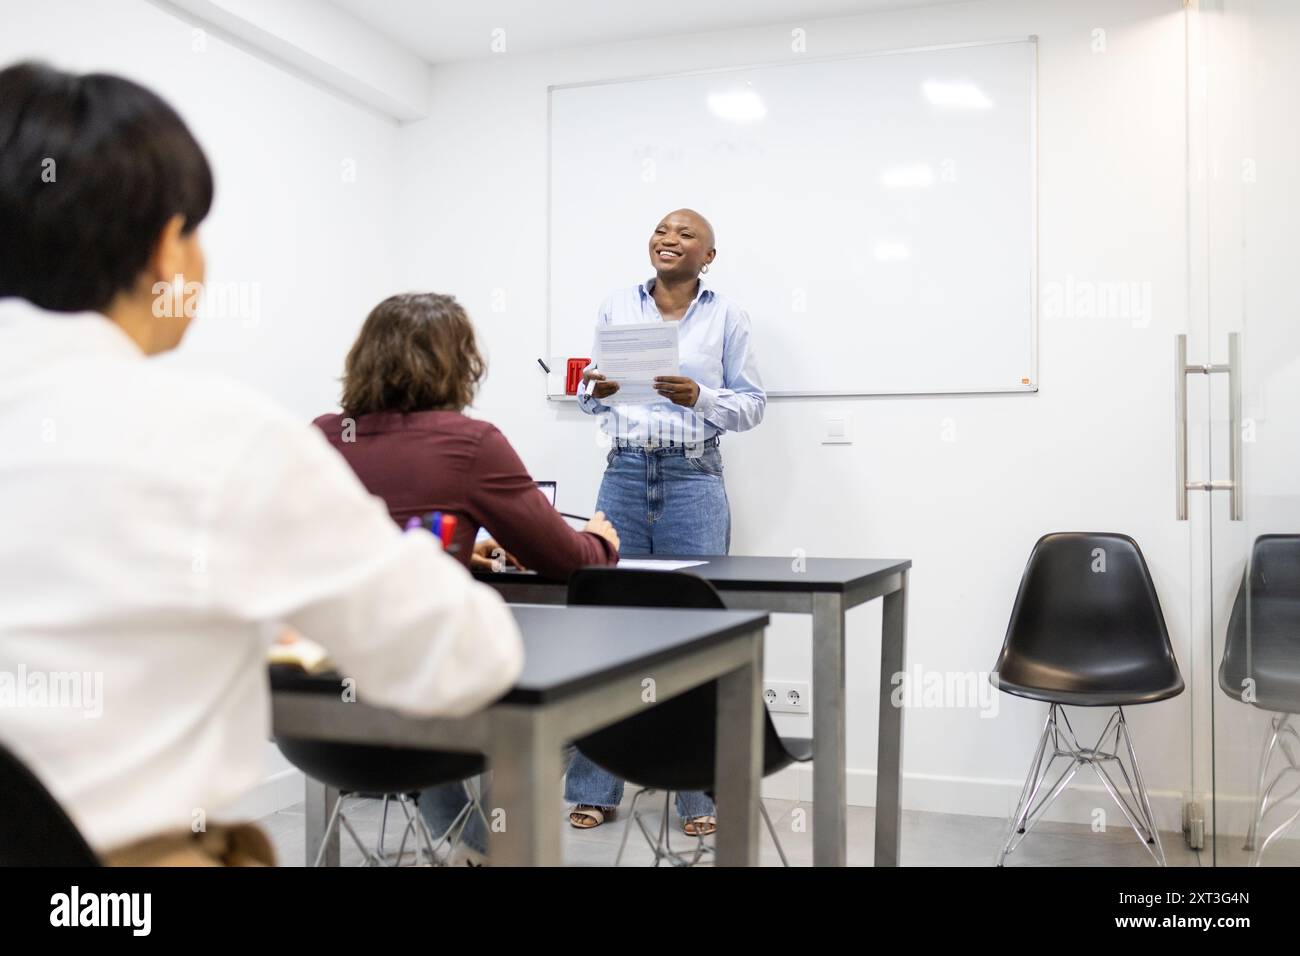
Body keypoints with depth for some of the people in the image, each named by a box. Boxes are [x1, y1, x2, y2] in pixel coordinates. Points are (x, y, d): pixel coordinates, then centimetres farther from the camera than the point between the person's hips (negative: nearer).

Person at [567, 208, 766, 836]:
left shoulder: (726, 316, 7)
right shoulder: (616, 308, 13)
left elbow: (752, 404, 5)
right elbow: (590, 398, 14)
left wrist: (699, 398, -12)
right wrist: (594, 391, -9)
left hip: (693, 478, -1)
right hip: (624, 474, 2)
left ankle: (701, 795, 9)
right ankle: (594, 790, 11)